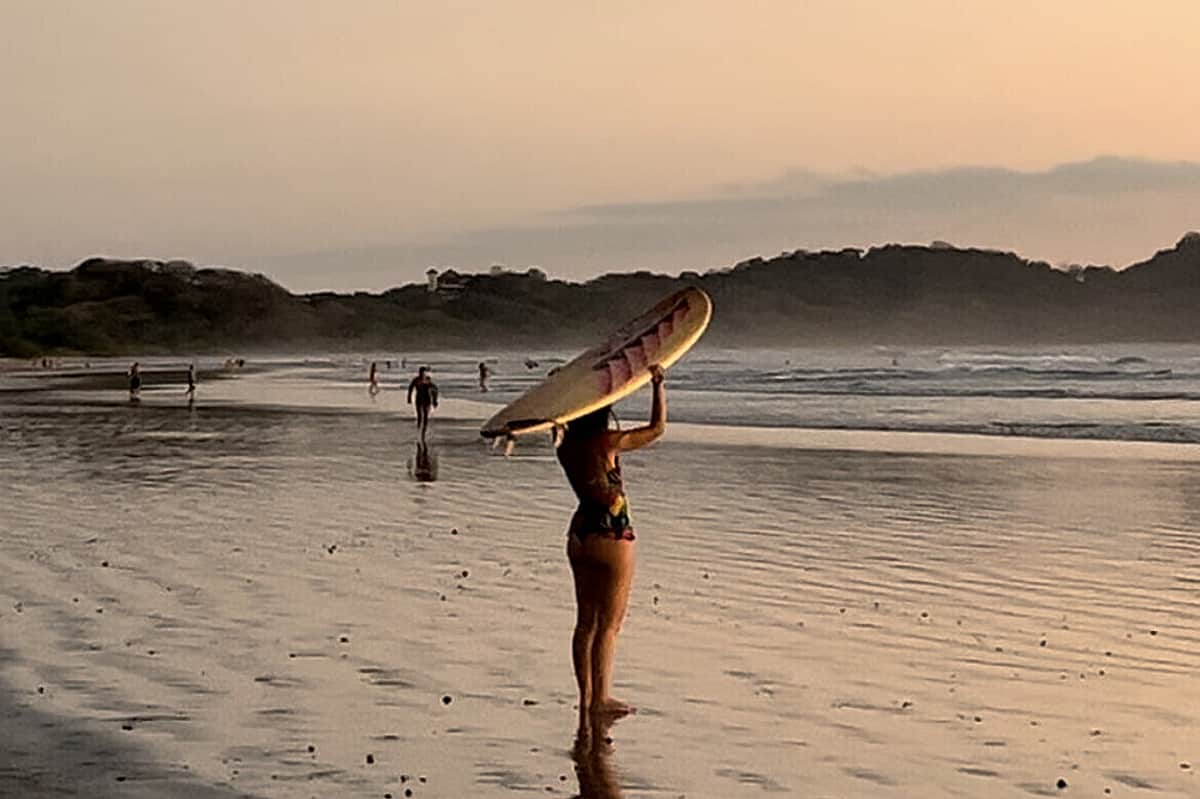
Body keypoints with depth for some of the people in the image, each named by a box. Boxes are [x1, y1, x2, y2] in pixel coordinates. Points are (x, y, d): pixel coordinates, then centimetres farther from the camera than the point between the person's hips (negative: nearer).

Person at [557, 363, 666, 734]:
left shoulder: (567, 447, 3)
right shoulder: (605, 442, -16)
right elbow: (657, 428, -8)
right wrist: (658, 385, 0)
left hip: (579, 535, 7)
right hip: (611, 537, -7)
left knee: (586, 623, 13)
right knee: (609, 623, 0)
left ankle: (587, 697, 19)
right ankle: (600, 699, -1)